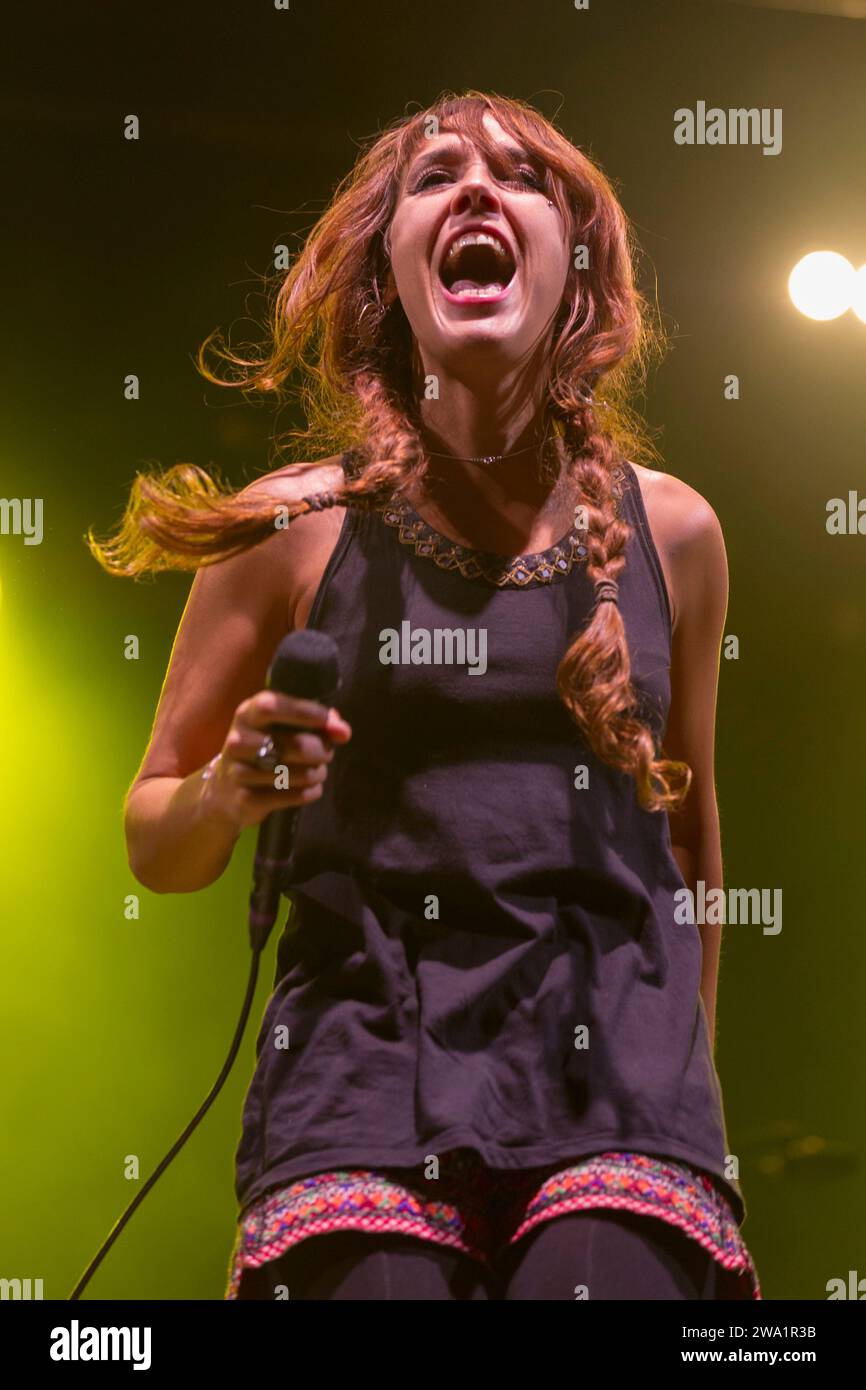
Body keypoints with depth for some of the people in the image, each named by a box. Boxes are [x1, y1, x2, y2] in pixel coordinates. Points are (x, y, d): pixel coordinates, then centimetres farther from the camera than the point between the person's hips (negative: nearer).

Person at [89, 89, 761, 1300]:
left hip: (616, 1073, 1)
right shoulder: (295, 524, 3)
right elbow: (155, 849, 11)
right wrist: (228, 793, -11)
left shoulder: (669, 530, 8)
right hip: (365, 1065, -1)